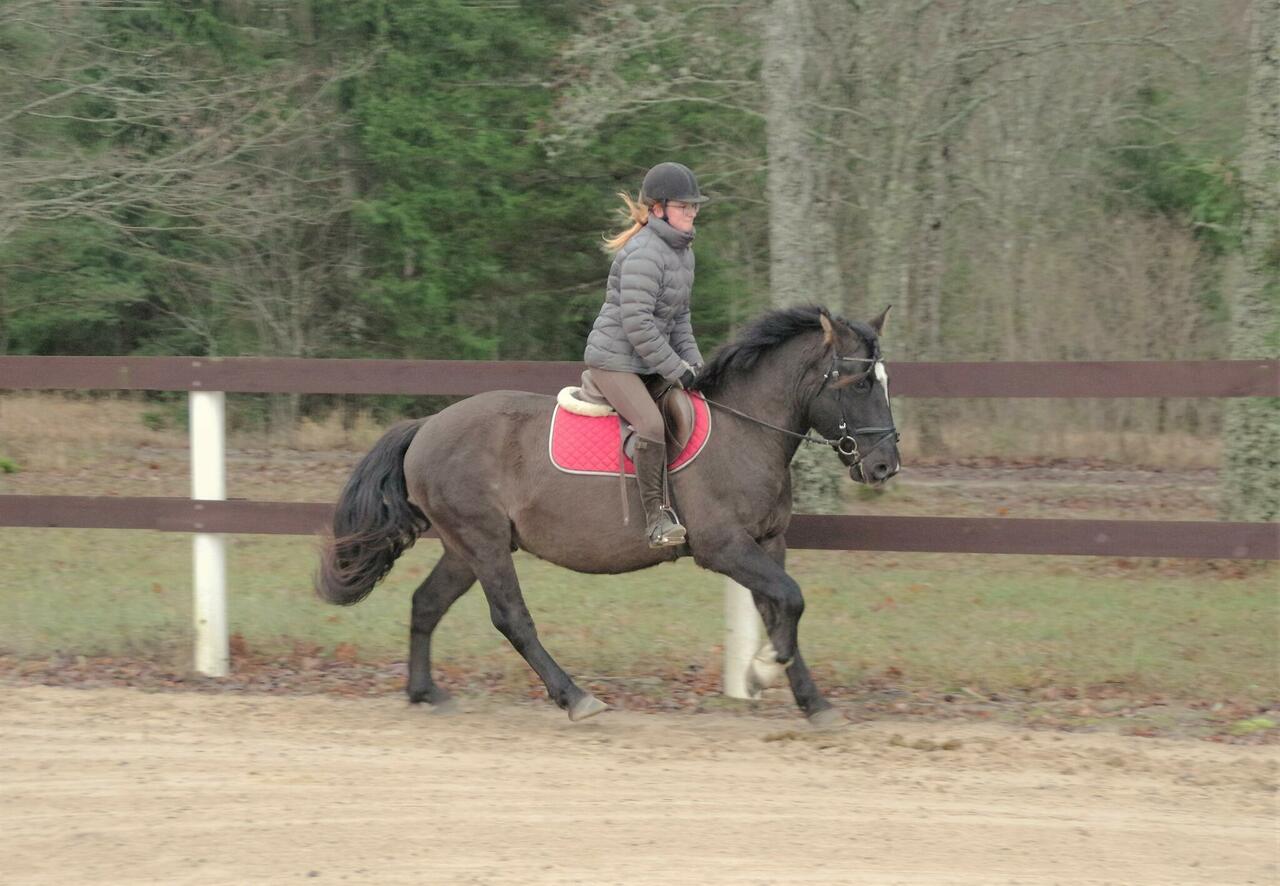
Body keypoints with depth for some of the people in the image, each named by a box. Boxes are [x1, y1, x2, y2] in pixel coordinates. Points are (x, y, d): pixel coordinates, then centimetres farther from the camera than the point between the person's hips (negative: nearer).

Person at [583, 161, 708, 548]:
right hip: (615, 359, -10)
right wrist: (675, 370, -19)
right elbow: (637, 324, -24)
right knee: (651, 424, -26)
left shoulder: (683, 252, 11)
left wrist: (693, 362, 4)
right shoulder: (644, 254, -20)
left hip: (647, 362, 10)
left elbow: (679, 317, 18)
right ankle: (658, 519, -21)